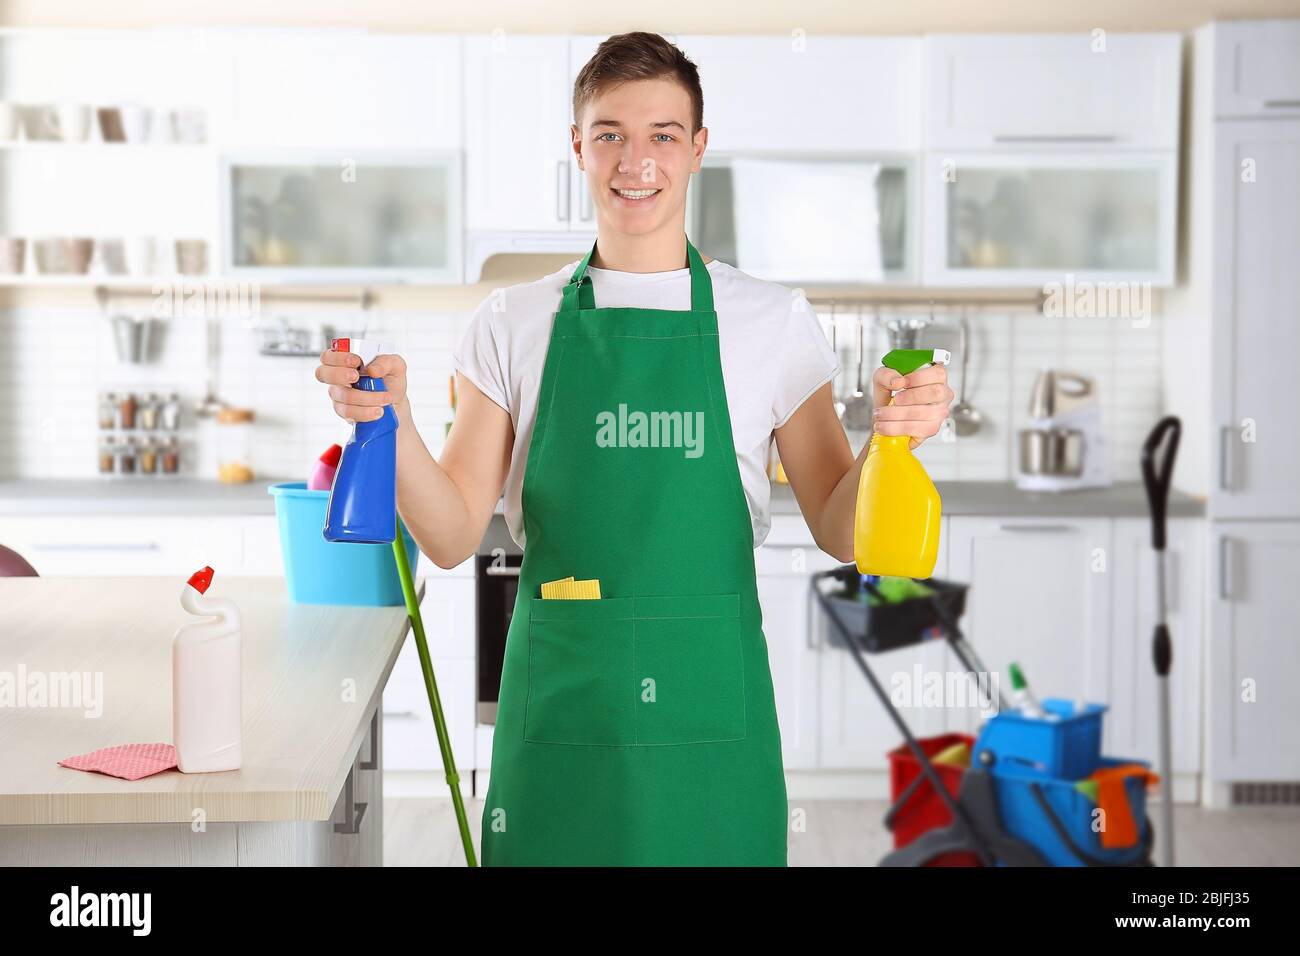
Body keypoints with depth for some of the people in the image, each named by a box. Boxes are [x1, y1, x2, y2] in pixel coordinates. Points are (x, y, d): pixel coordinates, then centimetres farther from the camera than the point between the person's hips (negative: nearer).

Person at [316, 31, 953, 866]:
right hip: (559, 704, 1)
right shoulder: (513, 325, 4)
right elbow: (454, 538, 2)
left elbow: (839, 533, 4)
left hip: (709, 709, 0)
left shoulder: (775, 323, 2)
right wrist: (392, 422, -15)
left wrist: (892, 437, -15)